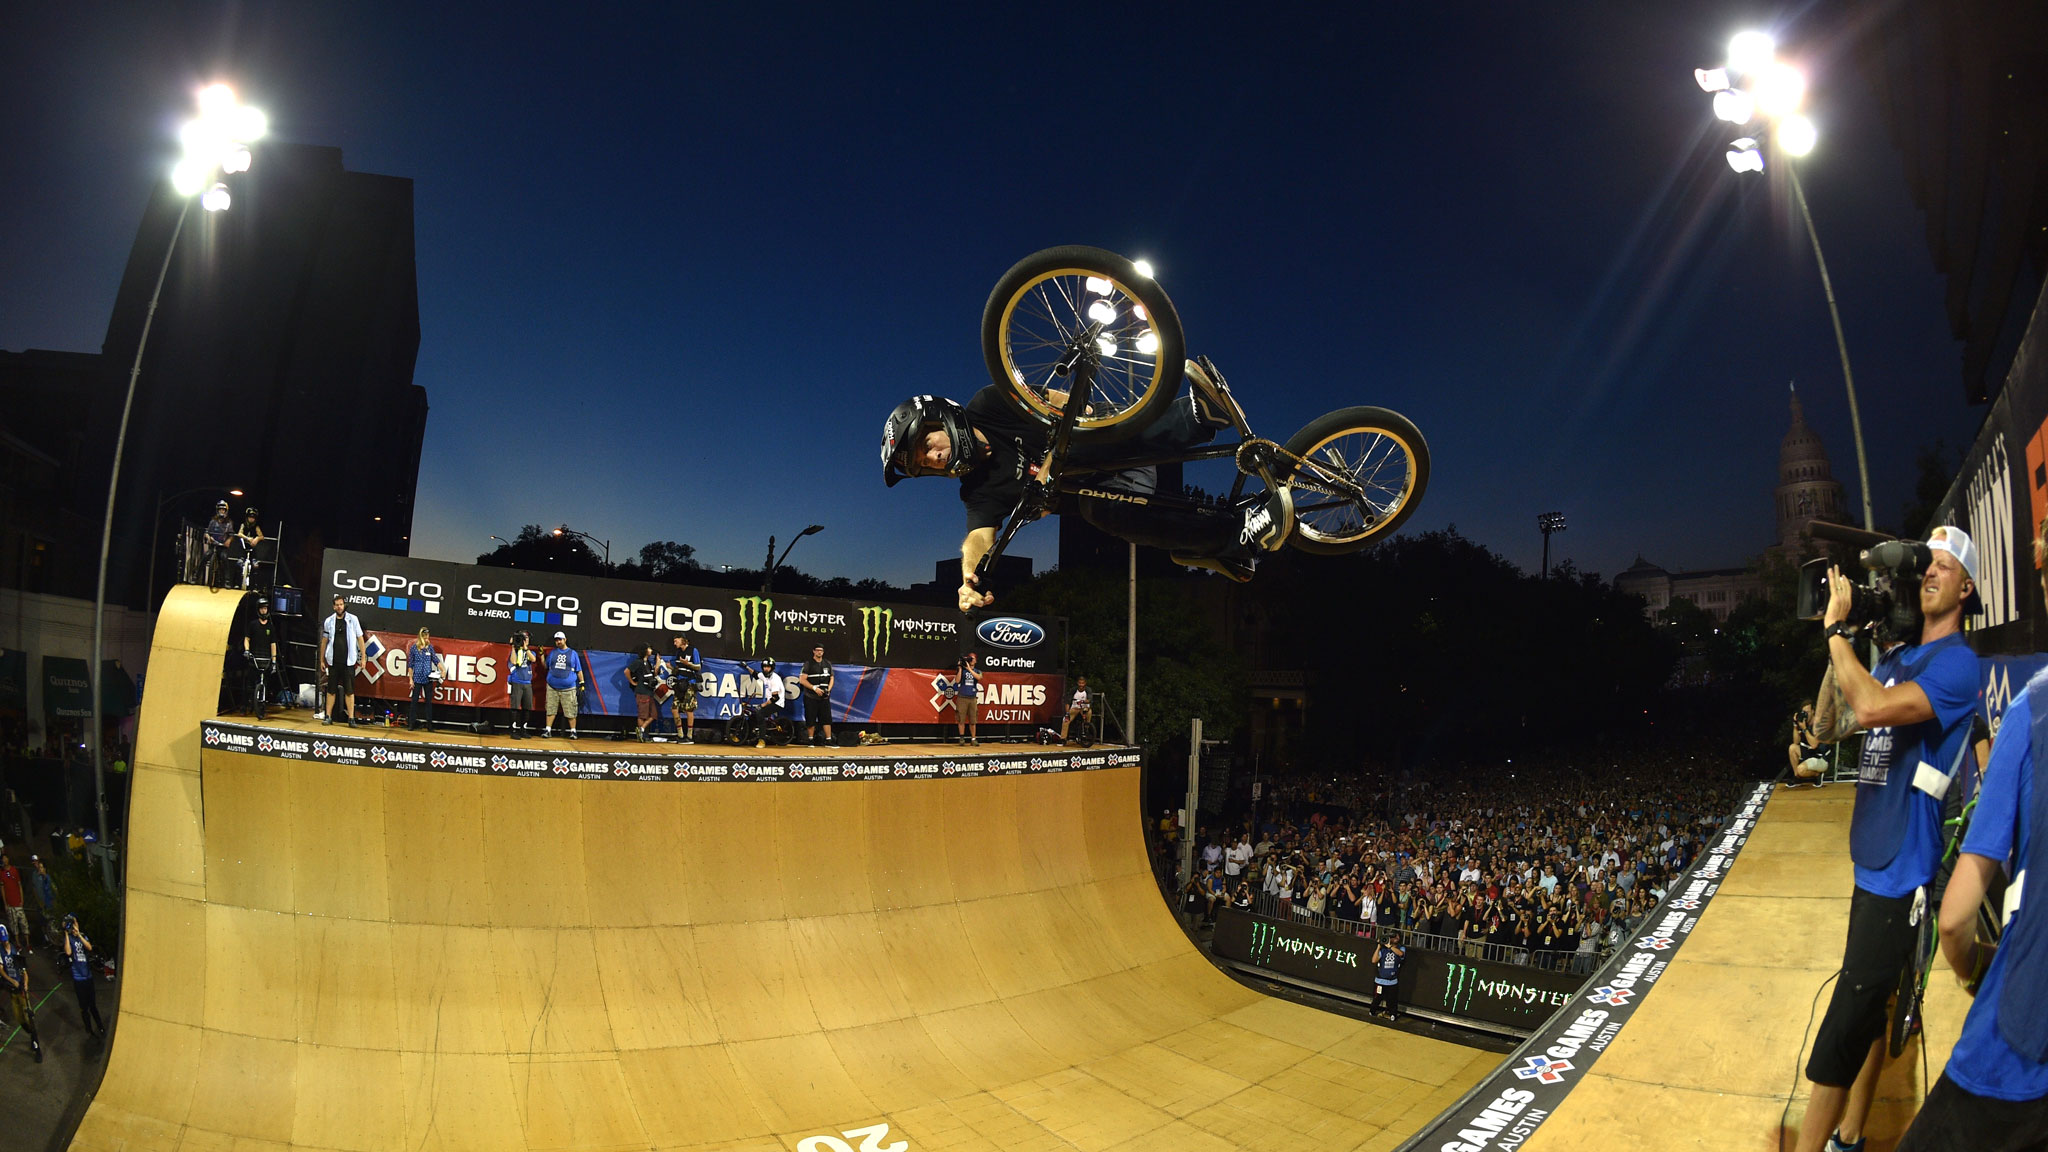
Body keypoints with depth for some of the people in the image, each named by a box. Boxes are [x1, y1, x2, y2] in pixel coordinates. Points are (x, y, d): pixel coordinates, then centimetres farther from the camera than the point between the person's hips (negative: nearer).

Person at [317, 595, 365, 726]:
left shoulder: (353, 619, 1)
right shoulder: (329, 621, 6)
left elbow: (360, 638, 3)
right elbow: (324, 641, 12)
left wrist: (363, 657, -1)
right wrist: (322, 660, 12)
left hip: (348, 661, -2)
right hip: (333, 661, 2)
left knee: (349, 690, -1)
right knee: (331, 690, 6)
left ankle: (351, 718, -1)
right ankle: (328, 716, 13)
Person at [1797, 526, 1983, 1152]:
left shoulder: (1956, 661, -14)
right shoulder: (1895, 658, 12)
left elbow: (1873, 708, -31)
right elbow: (1833, 720, 15)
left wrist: (1835, 627, -22)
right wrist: (1841, 641, 7)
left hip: (1902, 872, -9)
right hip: (1873, 863, 9)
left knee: (1840, 1036, -7)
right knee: (1866, 1014, 20)